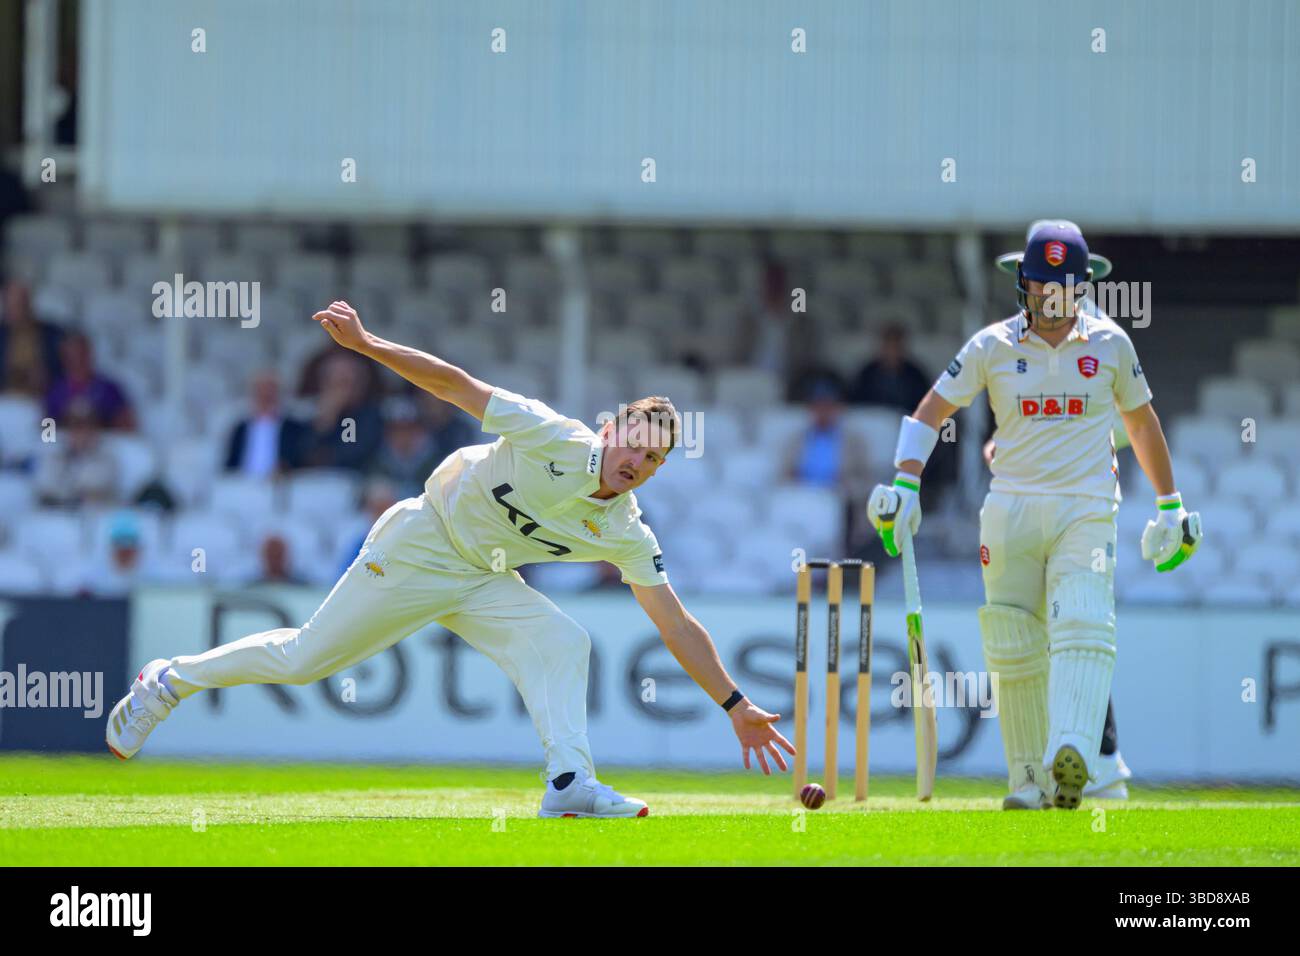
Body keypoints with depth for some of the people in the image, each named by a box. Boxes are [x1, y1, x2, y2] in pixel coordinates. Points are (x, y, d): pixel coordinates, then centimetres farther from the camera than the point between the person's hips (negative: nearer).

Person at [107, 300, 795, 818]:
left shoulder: (627, 536, -7)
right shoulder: (555, 438, -21)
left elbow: (677, 627, -5)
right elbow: (458, 387, -19)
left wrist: (736, 705, -10)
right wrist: (366, 344, -25)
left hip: (483, 583, 5)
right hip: (417, 550, -5)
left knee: (561, 643, -19)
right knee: (304, 659, -1)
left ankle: (570, 784, -23)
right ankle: (170, 681, 18)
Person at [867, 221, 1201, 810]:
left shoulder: (1109, 344, 6)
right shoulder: (992, 346, 3)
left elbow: (1141, 422, 18)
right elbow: (930, 411, 7)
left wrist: (1170, 506, 21)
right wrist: (904, 486, -7)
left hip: (1086, 511, -1)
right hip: (1010, 511, 1)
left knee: (1082, 627, -22)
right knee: (1014, 650, 1)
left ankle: (1072, 756, -39)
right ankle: (1029, 778, 11)